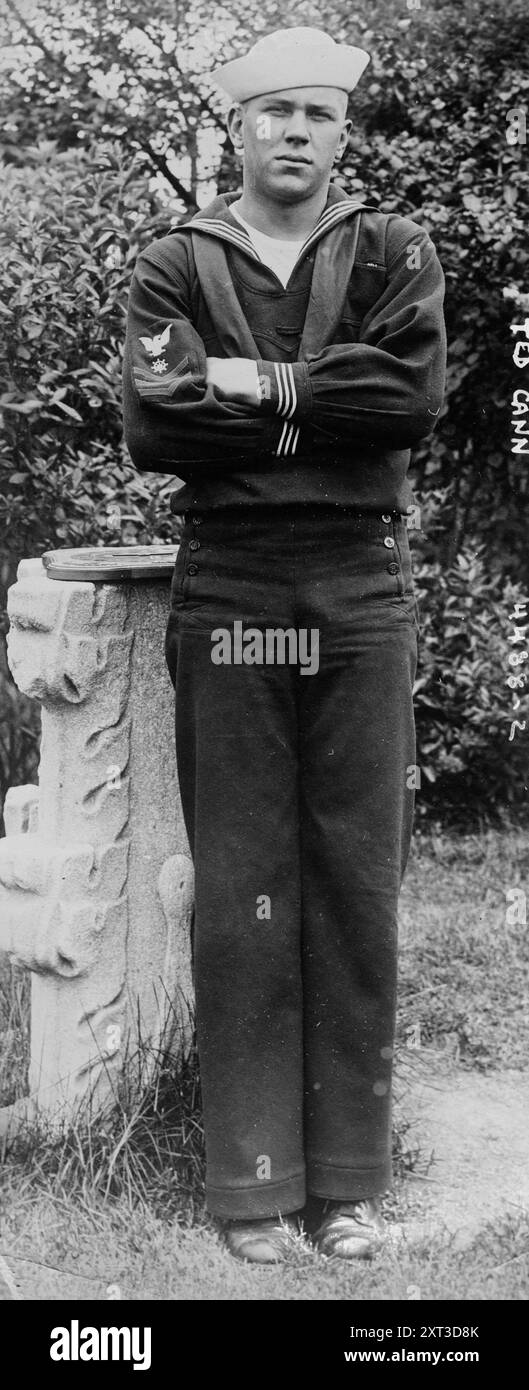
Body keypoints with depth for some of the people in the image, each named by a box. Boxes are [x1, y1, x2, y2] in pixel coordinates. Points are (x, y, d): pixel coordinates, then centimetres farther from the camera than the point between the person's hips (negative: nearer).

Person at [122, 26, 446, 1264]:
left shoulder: (395, 254, 11)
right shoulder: (175, 267, 10)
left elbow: (416, 394, -8)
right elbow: (151, 424, -6)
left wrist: (252, 386, -8)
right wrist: (324, 405, -8)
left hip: (363, 592, 1)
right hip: (226, 592, 0)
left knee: (358, 882, 3)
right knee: (241, 892, 1)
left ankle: (349, 1180, 13)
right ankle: (252, 1183, 10)